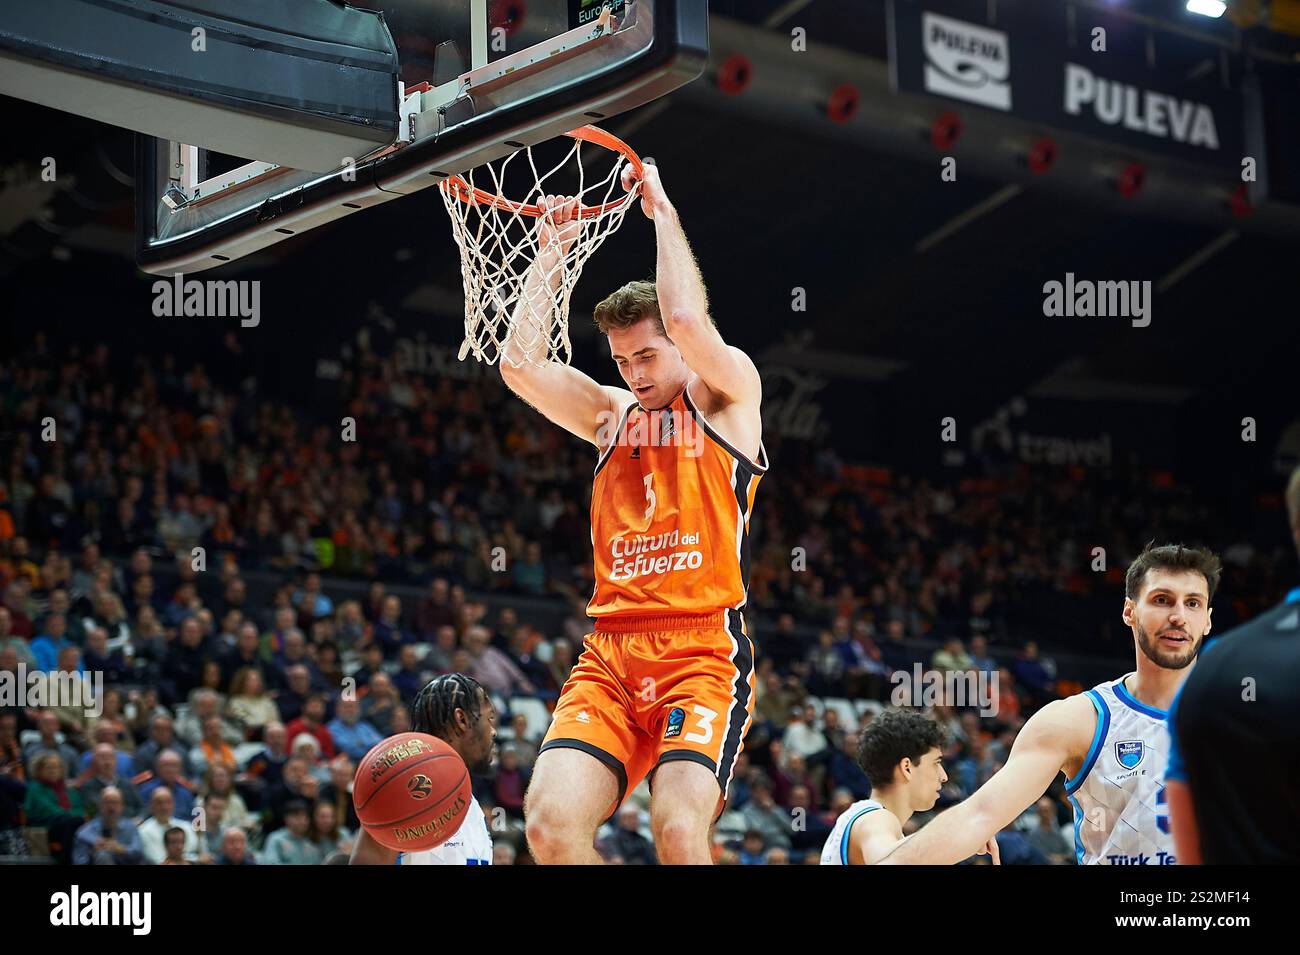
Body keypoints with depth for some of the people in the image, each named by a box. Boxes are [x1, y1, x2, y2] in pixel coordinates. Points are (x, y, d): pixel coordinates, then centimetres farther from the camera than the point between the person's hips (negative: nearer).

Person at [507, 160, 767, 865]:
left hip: (703, 648, -4)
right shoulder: (610, 415, 22)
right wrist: (549, 255, 11)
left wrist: (662, 210, 1)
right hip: (611, 654, 4)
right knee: (550, 820, -17)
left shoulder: (726, 396, 9)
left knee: (679, 829, -25)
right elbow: (520, 363, 7)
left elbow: (687, 318, -11)